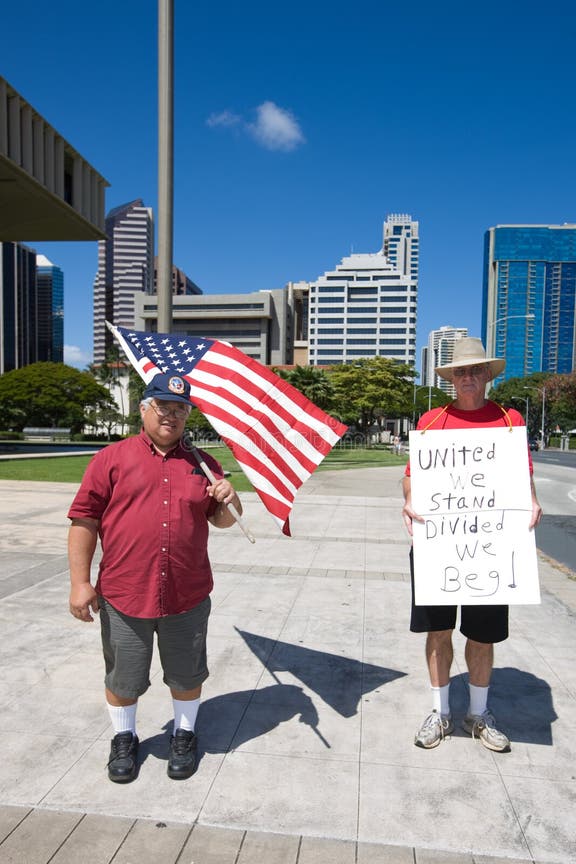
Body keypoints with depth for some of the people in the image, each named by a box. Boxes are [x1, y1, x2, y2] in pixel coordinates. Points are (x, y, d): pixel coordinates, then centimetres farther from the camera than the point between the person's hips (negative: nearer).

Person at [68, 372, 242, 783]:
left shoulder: (202, 463, 6)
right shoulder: (112, 458, -2)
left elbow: (222, 520, 13)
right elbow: (84, 519, -3)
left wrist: (229, 501, -11)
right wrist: (80, 582, -7)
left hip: (188, 596, 2)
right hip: (123, 595, -1)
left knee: (187, 675, 18)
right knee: (123, 679, 18)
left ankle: (184, 735, 44)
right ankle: (124, 738, 44)